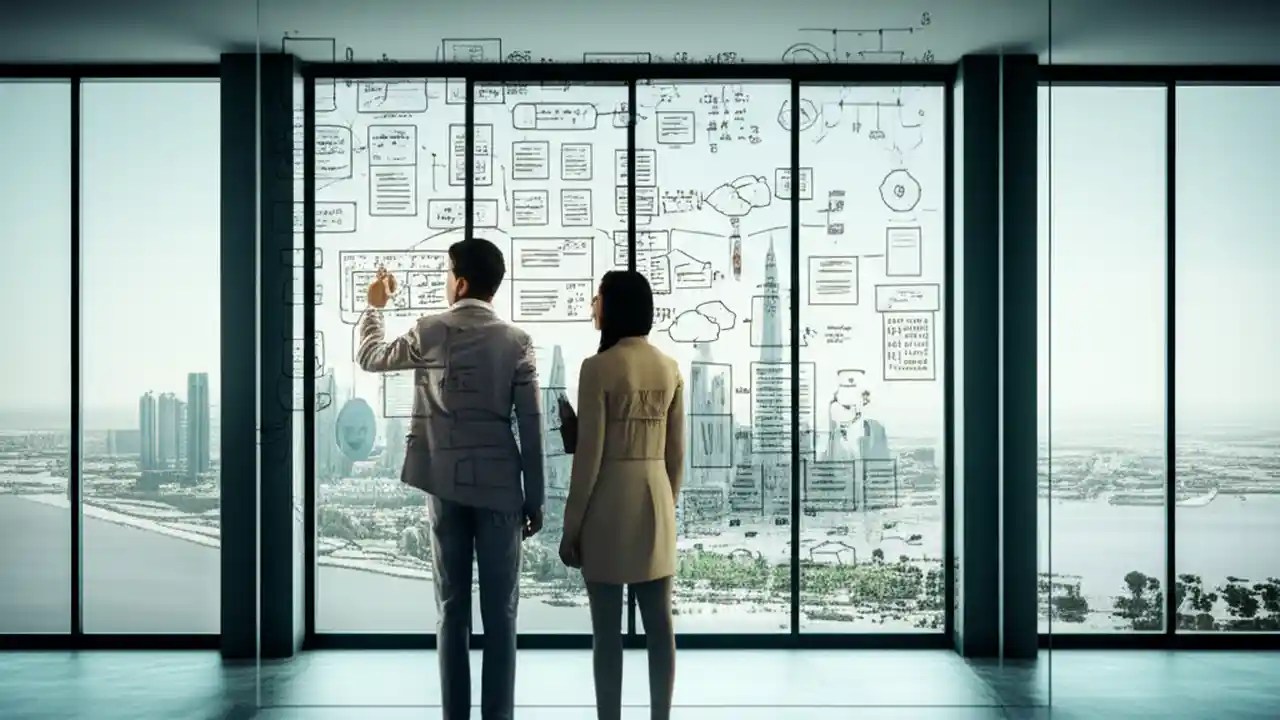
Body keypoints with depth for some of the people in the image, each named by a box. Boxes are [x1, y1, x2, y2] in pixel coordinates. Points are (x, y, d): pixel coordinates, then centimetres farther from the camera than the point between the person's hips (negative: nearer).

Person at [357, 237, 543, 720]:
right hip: (499, 486, -1)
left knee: (452, 610, 7)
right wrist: (535, 499, 3)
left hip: (445, 485, 1)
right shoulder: (517, 341, -2)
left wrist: (374, 306, 35)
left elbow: (369, 357, 17)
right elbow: (531, 426, -3)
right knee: (500, 614, 3)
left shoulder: (429, 333, -1)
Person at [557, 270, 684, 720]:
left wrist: (571, 525, -6)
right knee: (659, 624, 8)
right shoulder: (669, 369, 5)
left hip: (608, 505, -5)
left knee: (607, 629, 1)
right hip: (655, 501, 6)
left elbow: (589, 456, -13)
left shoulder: (598, 367, -12)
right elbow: (676, 453, 9)